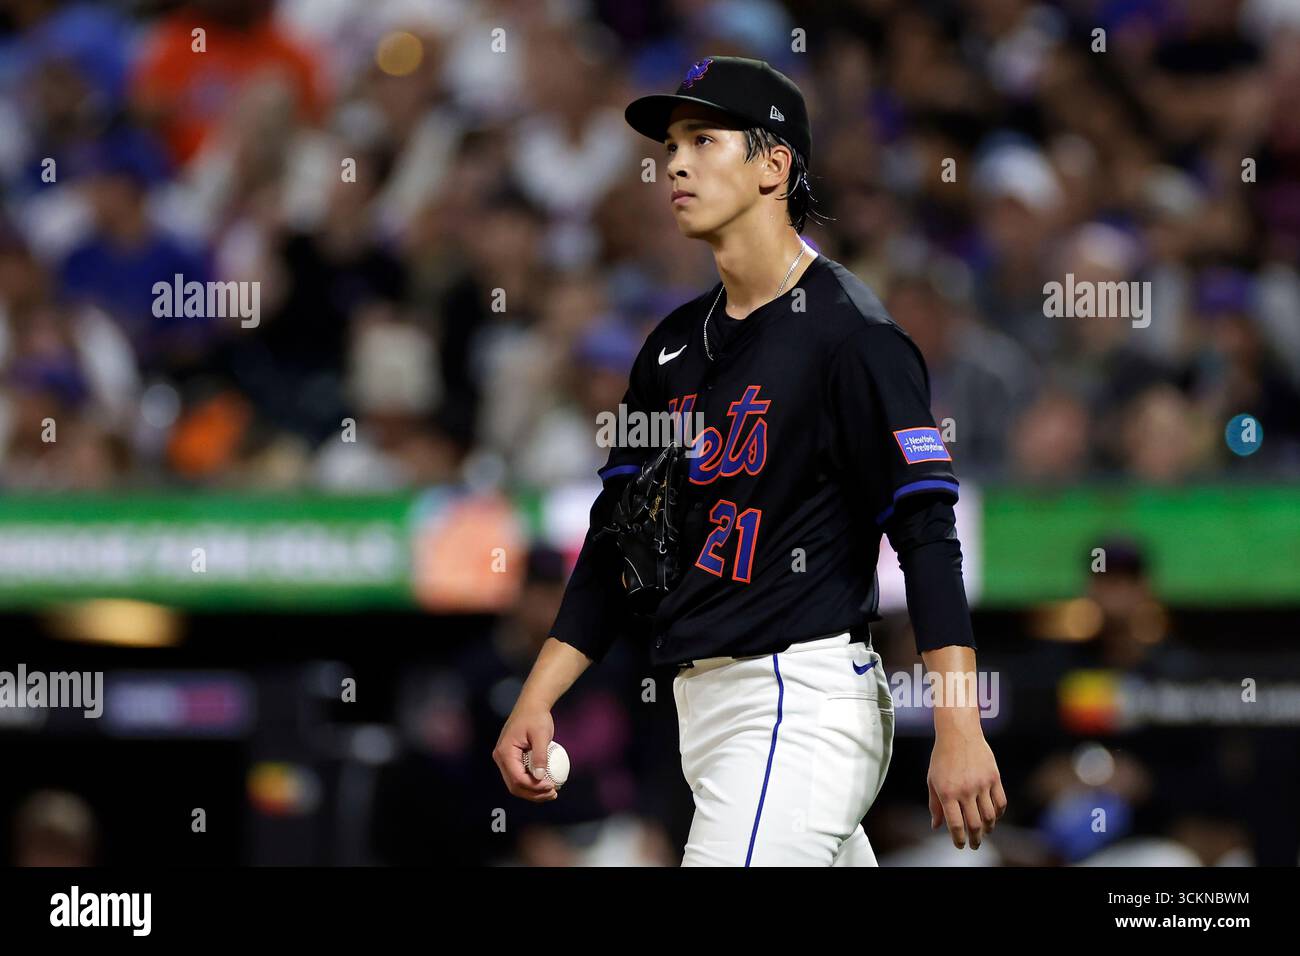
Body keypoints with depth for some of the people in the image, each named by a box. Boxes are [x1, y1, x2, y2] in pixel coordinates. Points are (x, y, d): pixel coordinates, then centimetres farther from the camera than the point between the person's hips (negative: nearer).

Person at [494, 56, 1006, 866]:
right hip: (704, 704, 8)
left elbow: (928, 533, -14)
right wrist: (536, 701, 7)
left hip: (804, 703, -8)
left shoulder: (847, 329, -9)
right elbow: (618, 540, 18)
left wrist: (959, 733, -22)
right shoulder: (675, 348, 15)